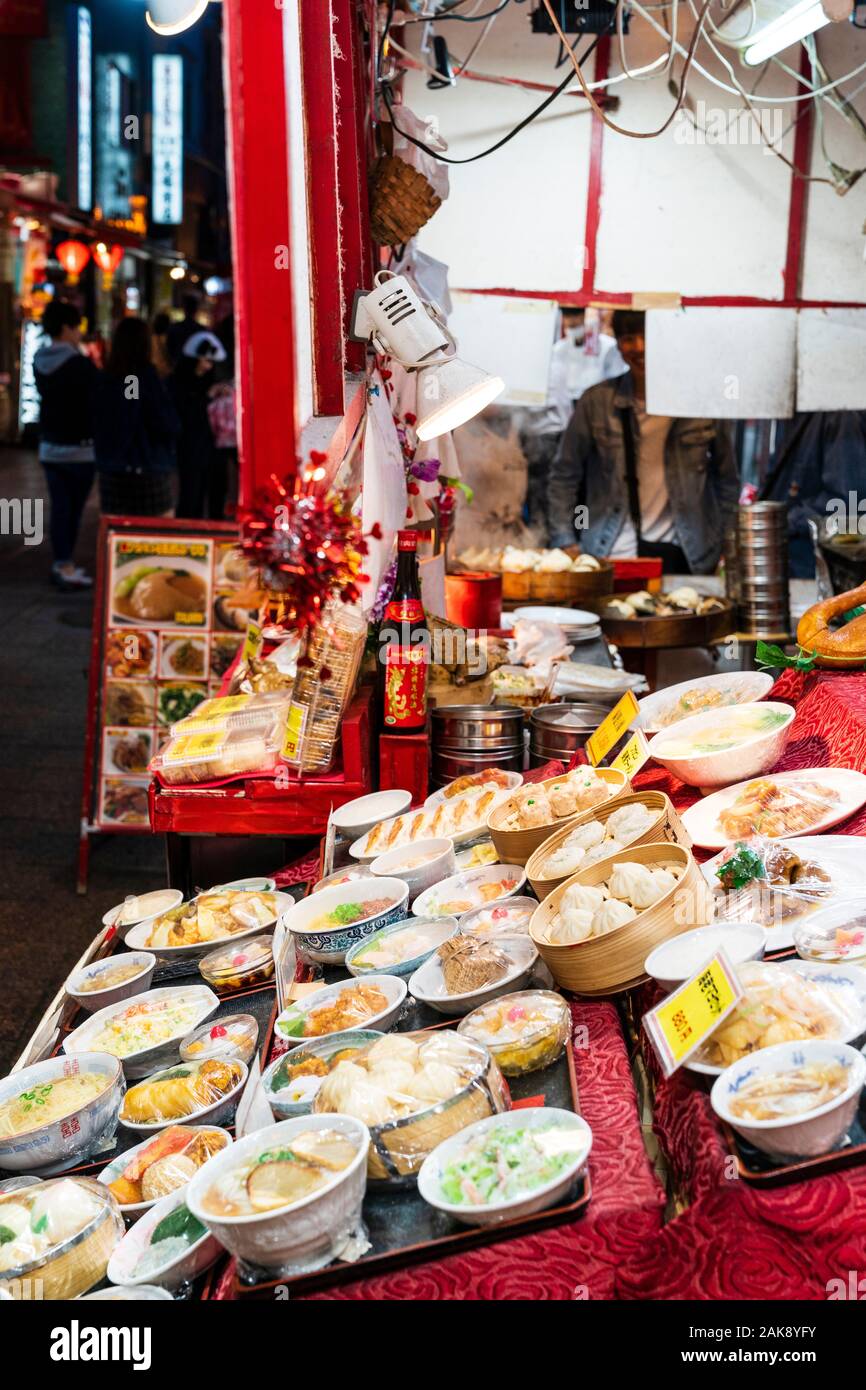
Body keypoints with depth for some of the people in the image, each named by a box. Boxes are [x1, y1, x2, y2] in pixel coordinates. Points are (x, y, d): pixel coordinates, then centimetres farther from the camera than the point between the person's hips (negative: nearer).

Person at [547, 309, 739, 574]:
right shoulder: (597, 401, -1)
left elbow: (727, 480, 11)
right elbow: (564, 476, 5)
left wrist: (718, 545, 8)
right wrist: (564, 546, -1)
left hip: (681, 556, 1)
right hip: (610, 554, -1)